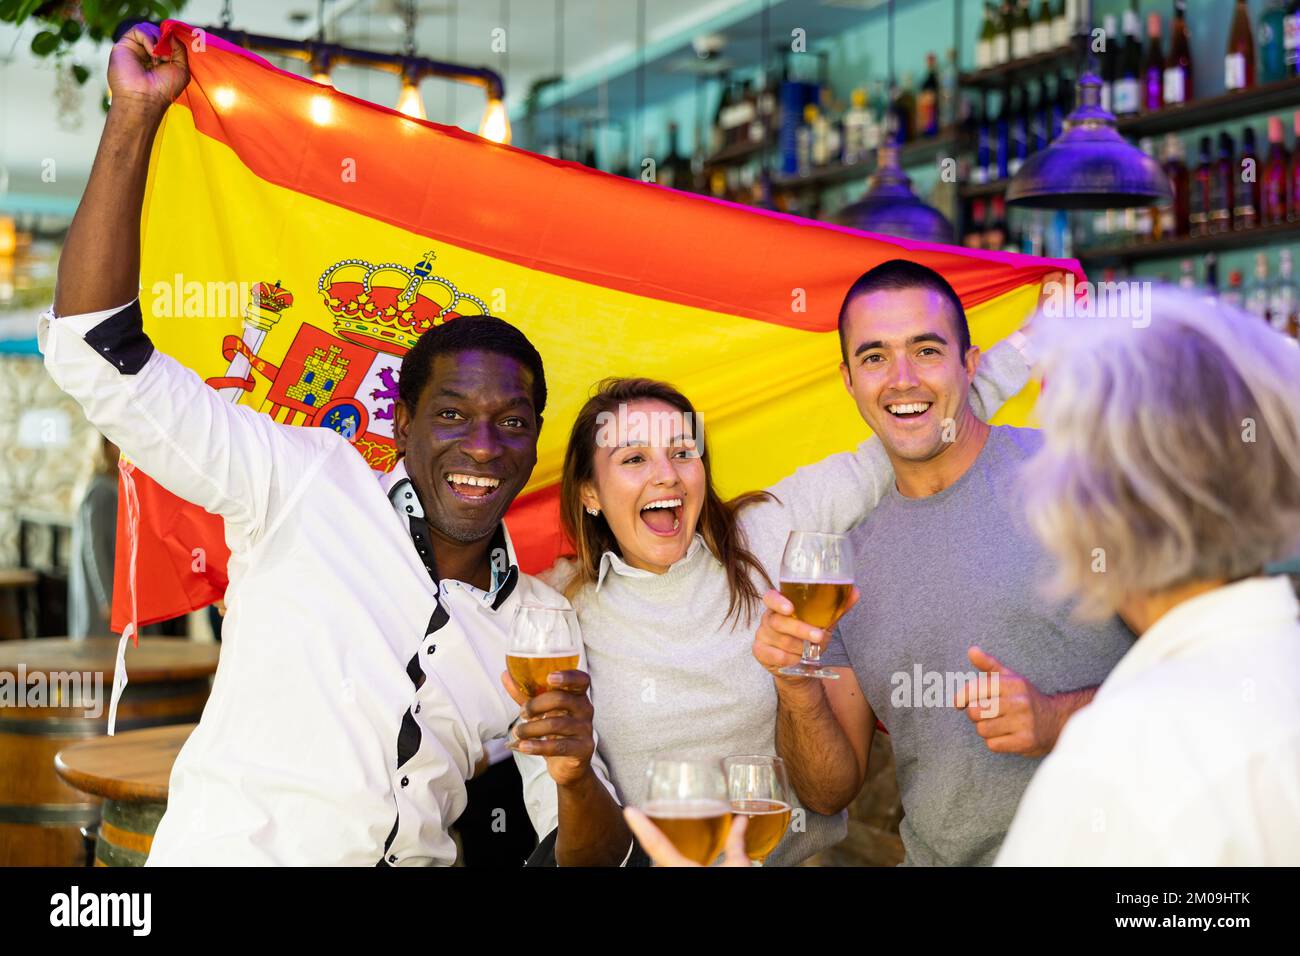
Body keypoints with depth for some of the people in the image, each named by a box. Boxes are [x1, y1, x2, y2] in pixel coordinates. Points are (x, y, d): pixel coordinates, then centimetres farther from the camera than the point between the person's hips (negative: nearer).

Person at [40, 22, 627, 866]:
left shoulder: (541, 624, 10)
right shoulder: (311, 485, 2)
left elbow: (593, 852, 12)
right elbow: (98, 357, -3)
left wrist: (575, 780, -11)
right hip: (225, 855, -2)